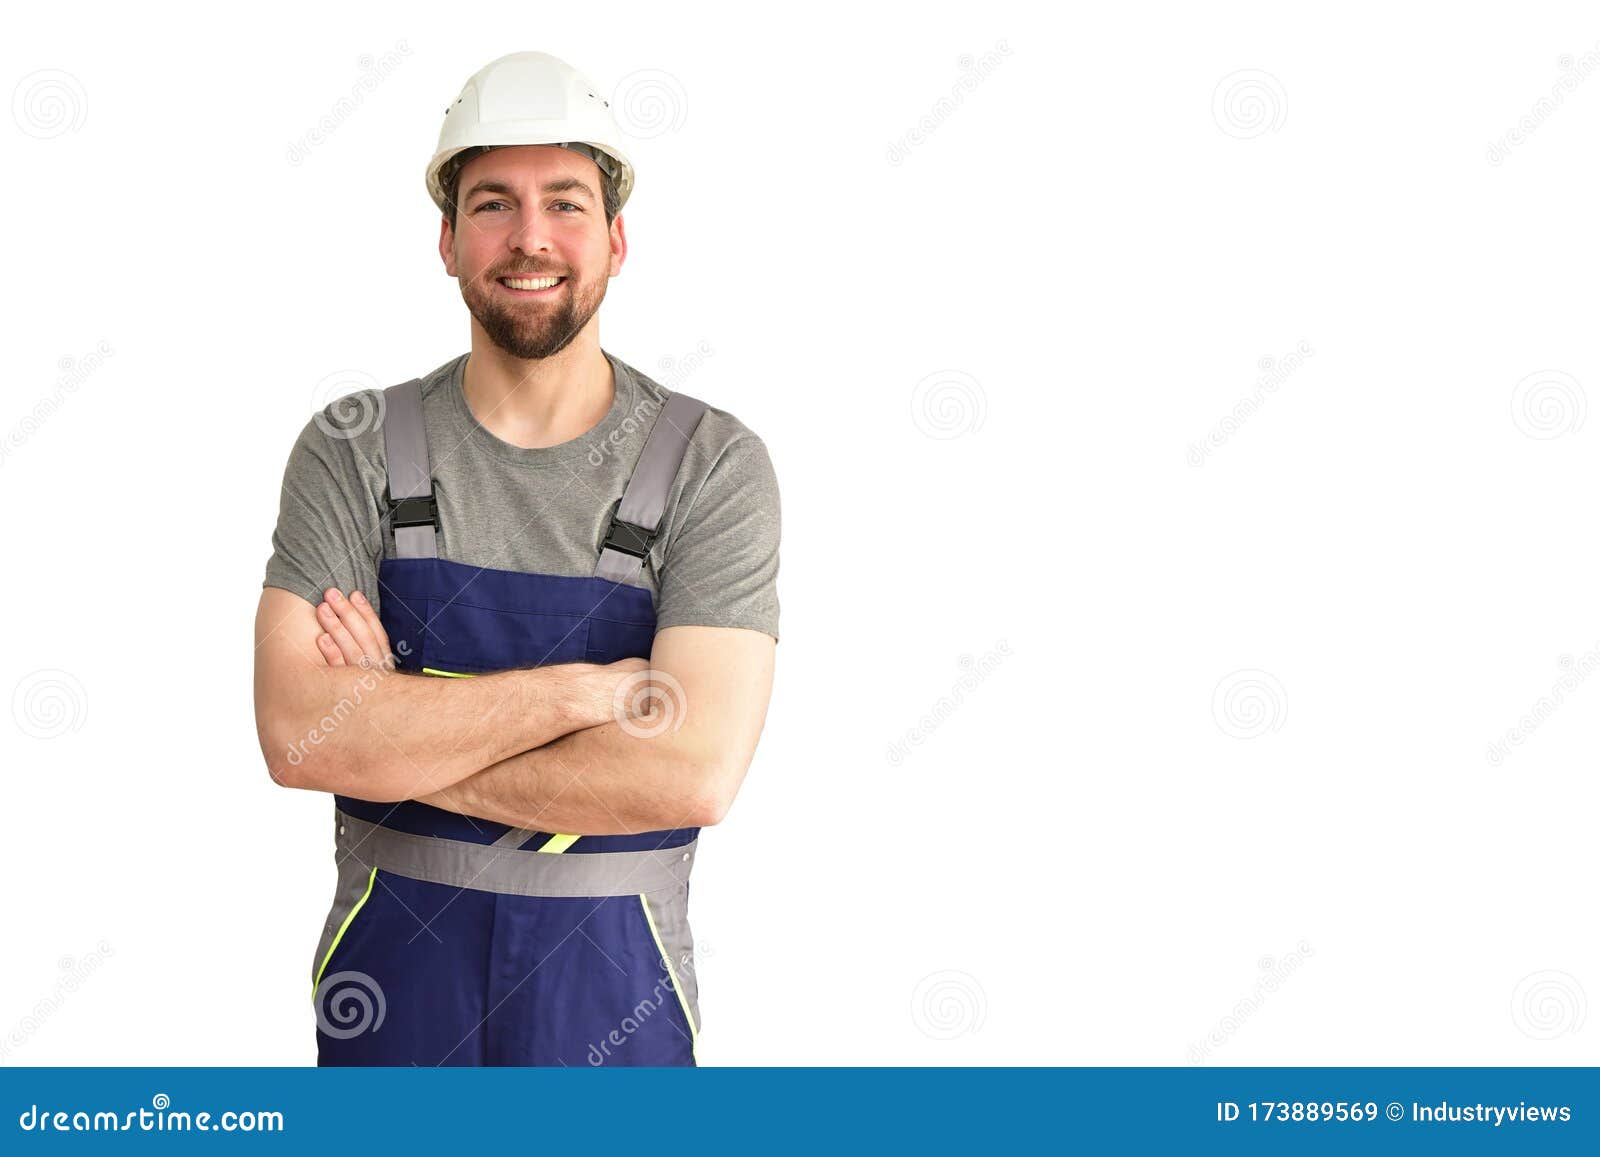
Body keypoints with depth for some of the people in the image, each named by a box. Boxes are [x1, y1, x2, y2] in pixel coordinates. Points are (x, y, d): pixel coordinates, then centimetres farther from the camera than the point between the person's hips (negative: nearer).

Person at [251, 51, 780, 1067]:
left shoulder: (714, 467, -9)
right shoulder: (354, 451, -4)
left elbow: (693, 774, -21)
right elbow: (297, 734, -17)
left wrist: (397, 739, -17)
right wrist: (585, 689, -21)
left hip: (613, 1007, -1)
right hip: (390, 992, 1)